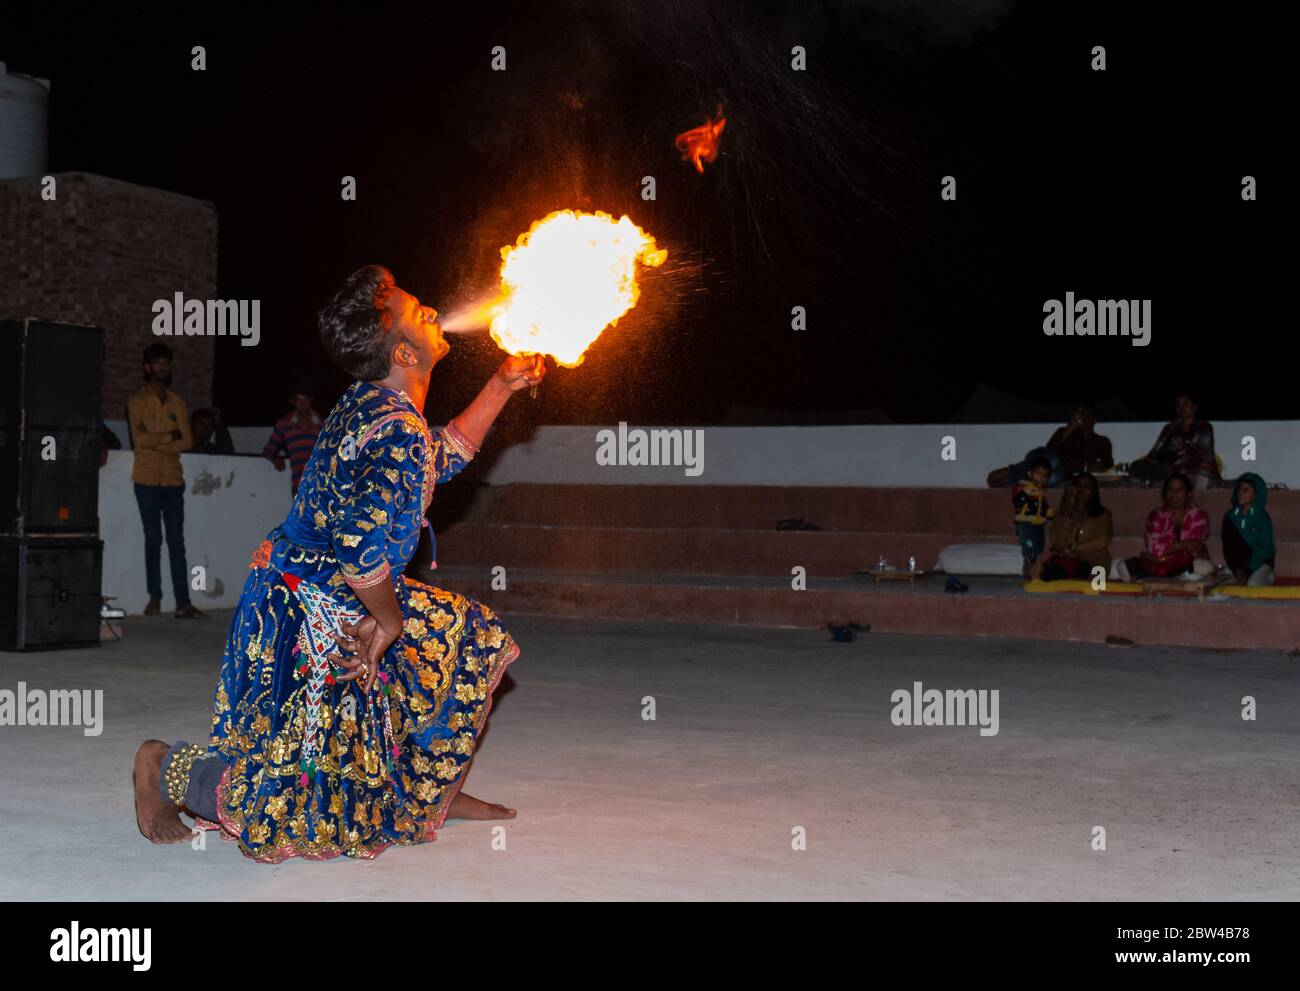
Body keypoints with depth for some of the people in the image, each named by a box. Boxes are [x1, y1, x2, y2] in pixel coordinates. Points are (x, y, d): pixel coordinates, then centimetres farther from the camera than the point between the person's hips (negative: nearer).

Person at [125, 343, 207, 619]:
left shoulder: (177, 403, 13)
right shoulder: (137, 400, 1)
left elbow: (187, 441, 3)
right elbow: (138, 438, -11)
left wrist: (154, 441, -10)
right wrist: (170, 436, -7)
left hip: (173, 480, 3)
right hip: (147, 480, -3)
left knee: (177, 541, -1)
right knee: (153, 539, 2)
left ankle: (183, 603, -6)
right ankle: (155, 598, 10)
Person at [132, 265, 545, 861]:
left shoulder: (373, 405, 7)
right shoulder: (397, 429, -25)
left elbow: (445, 456, 27)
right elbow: (364, 546, -33)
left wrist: (501, 386, 22)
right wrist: (388, 618, -15)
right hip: (309, 622, -10)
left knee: (476, 639, 15)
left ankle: (434, 793, 24)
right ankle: (163, 767, 18)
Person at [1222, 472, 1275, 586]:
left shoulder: (1262, 518, -5)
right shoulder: (1230, 516, 3)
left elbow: (1265, 548, -9)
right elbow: (1228, 546, 2)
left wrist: (1247, 571, -20)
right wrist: (1237, 570, -13)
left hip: (1259, 562, -1)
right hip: (1237, 563, 1)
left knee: (1253, 584, -30)